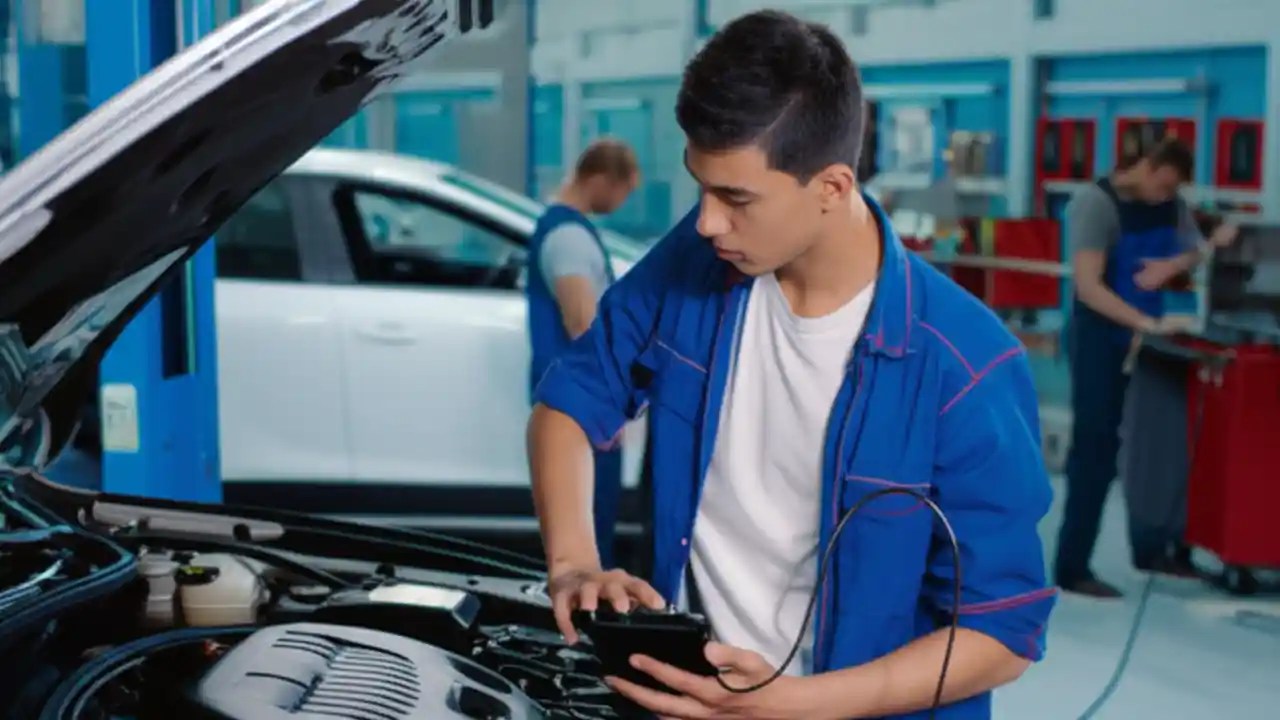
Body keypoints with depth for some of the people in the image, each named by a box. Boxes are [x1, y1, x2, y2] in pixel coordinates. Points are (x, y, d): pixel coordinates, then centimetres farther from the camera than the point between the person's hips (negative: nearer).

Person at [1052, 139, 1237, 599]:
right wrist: (1147, 324, -35)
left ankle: (1148, 549, 29)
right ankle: (1072, 568, 0)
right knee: (1095, 451, -6)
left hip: (1148, 339, 7)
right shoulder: (1096, 203, -19)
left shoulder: (1170, 205, 3)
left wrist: (1173, 265, -15)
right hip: (1101, 341, -7)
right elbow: (1087, 287, -26)